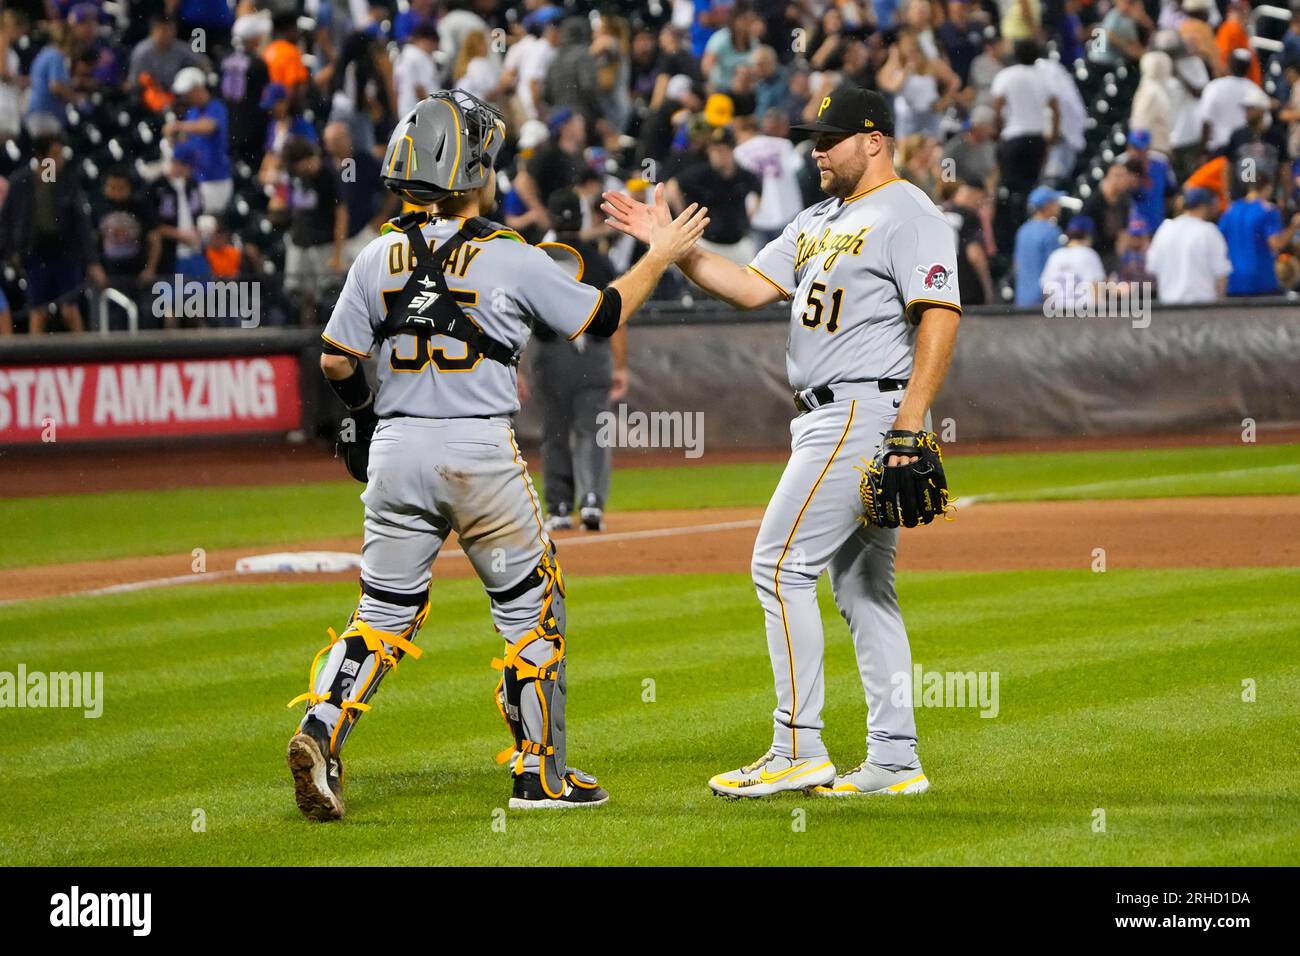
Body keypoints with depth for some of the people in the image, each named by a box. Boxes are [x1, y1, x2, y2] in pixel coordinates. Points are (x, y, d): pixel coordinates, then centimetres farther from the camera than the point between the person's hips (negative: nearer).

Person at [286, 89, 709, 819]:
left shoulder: (378, 259, 2)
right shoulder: (513, 260, -7)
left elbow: (337, 361, 6)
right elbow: (604, 317, 3)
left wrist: (365, 411, 25)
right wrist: (660, 257, 17)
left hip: (396, 452, 3)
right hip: (481, 450, -3)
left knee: (386, 611, 12)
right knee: (530, 608, 11)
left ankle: (322, 730, -10)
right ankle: (540, 773, 14)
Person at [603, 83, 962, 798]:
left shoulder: (909, 216, -10)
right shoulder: (820, 220, 19)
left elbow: (940, 319, -18)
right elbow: (752, 288, 16)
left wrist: (907, 428, -25)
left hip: (866, 411, -10)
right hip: (827, 418, 10)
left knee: (782, 565, -12)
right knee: (860, 585, 9)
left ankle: (798, 750, -11)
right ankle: (894, 760, 10)